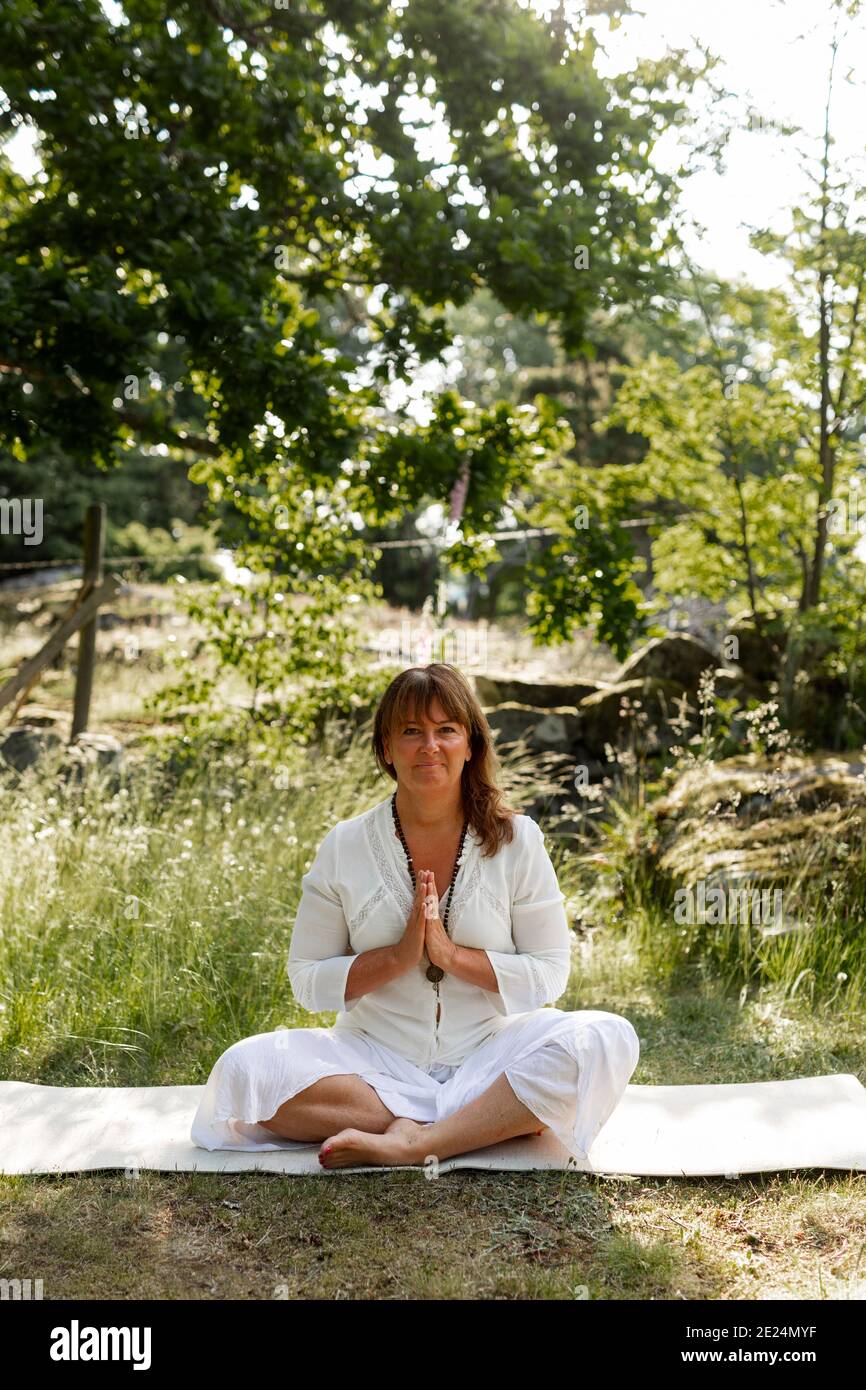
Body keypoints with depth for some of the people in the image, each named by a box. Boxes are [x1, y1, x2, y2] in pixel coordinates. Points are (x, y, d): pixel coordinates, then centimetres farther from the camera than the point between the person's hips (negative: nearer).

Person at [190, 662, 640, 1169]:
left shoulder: (516, 840, 0)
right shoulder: (345, 847, 1)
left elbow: (550, 975, -2)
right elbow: (307, 982, 0)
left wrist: (452, 955, -16)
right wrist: (398, 957, -15)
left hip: (489, 1057, 0)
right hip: (376, 1061, 1)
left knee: (606, 1038, -27)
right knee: (244, 1068, -25)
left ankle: (412, 1142, -28)